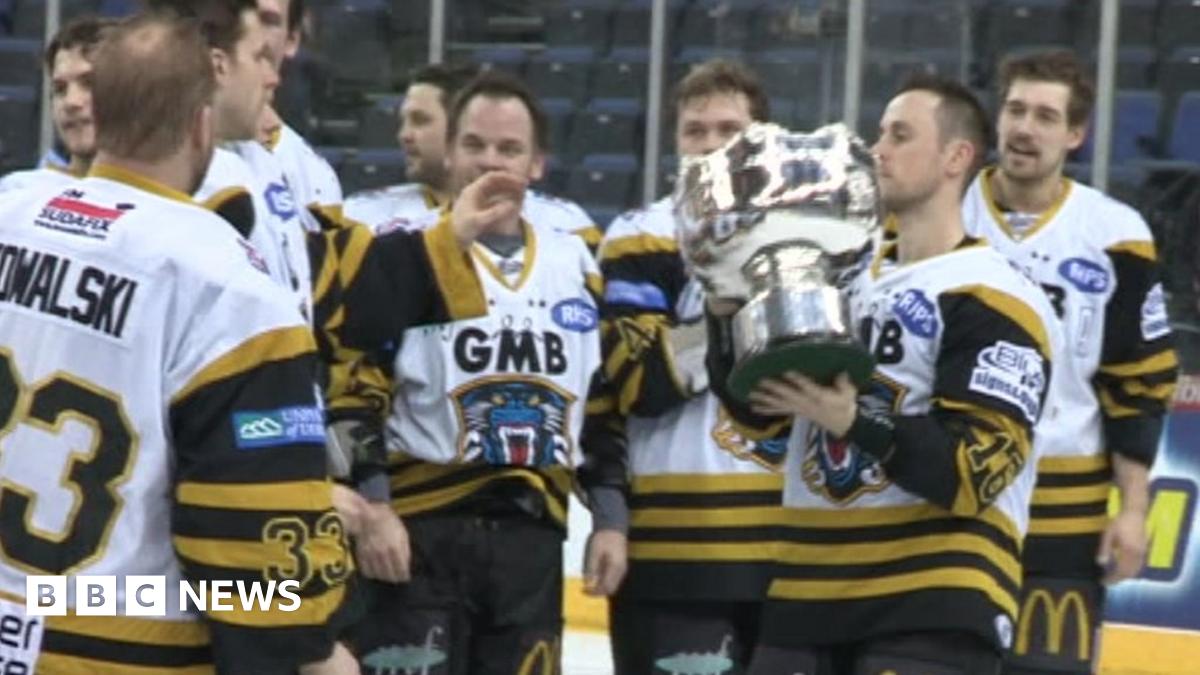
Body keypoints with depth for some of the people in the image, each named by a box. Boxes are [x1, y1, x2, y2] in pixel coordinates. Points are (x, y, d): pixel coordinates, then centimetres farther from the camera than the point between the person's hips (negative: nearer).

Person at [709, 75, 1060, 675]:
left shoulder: (994, 303, -8)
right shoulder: (845, 282, 17)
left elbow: (975, 471, -16)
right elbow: (757, 408, 15)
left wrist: (854, 421, -26)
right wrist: (729, 311, -1)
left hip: (934, 607, -8)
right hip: (810, 591, 8)